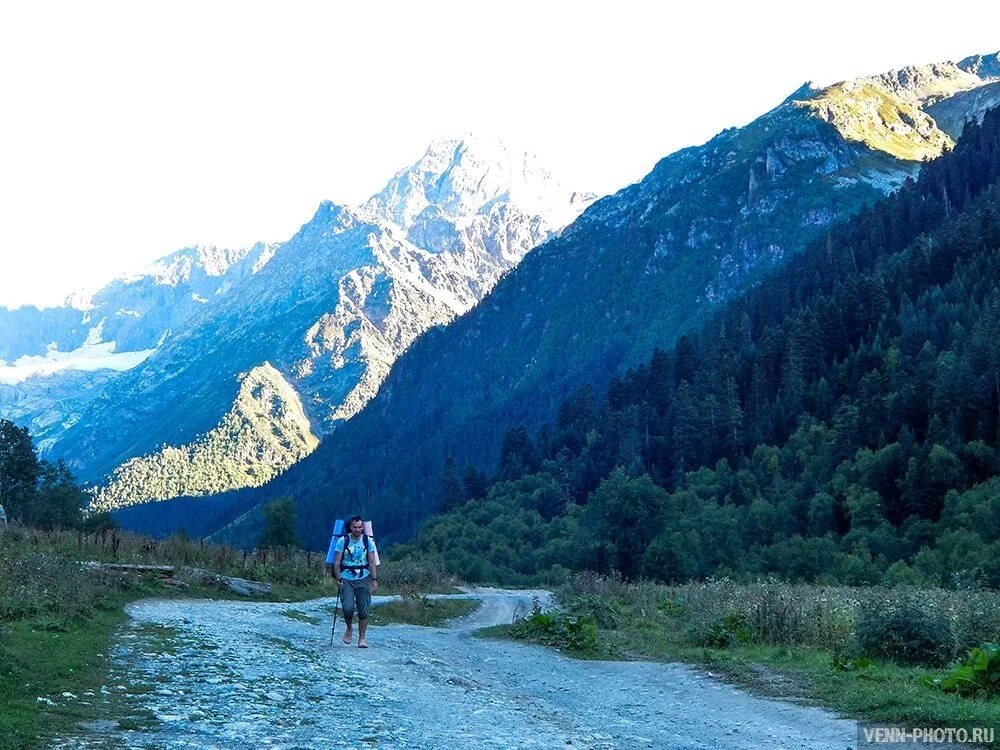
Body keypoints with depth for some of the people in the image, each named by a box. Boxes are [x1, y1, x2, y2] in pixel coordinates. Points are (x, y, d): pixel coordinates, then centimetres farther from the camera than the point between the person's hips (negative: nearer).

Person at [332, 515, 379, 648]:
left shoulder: (368, 541, 2)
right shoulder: (343, 541, -3)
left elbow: (372, 562, 3)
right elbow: (337, 562, -1)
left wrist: (374, 579, -6)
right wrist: (338, 579, -11)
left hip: (363, 579, 1)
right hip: (346, 579, -1)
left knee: (363, 610, -1)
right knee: (348, 608, -17)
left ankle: (362, 639, 11)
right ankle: (349, 628, 13)